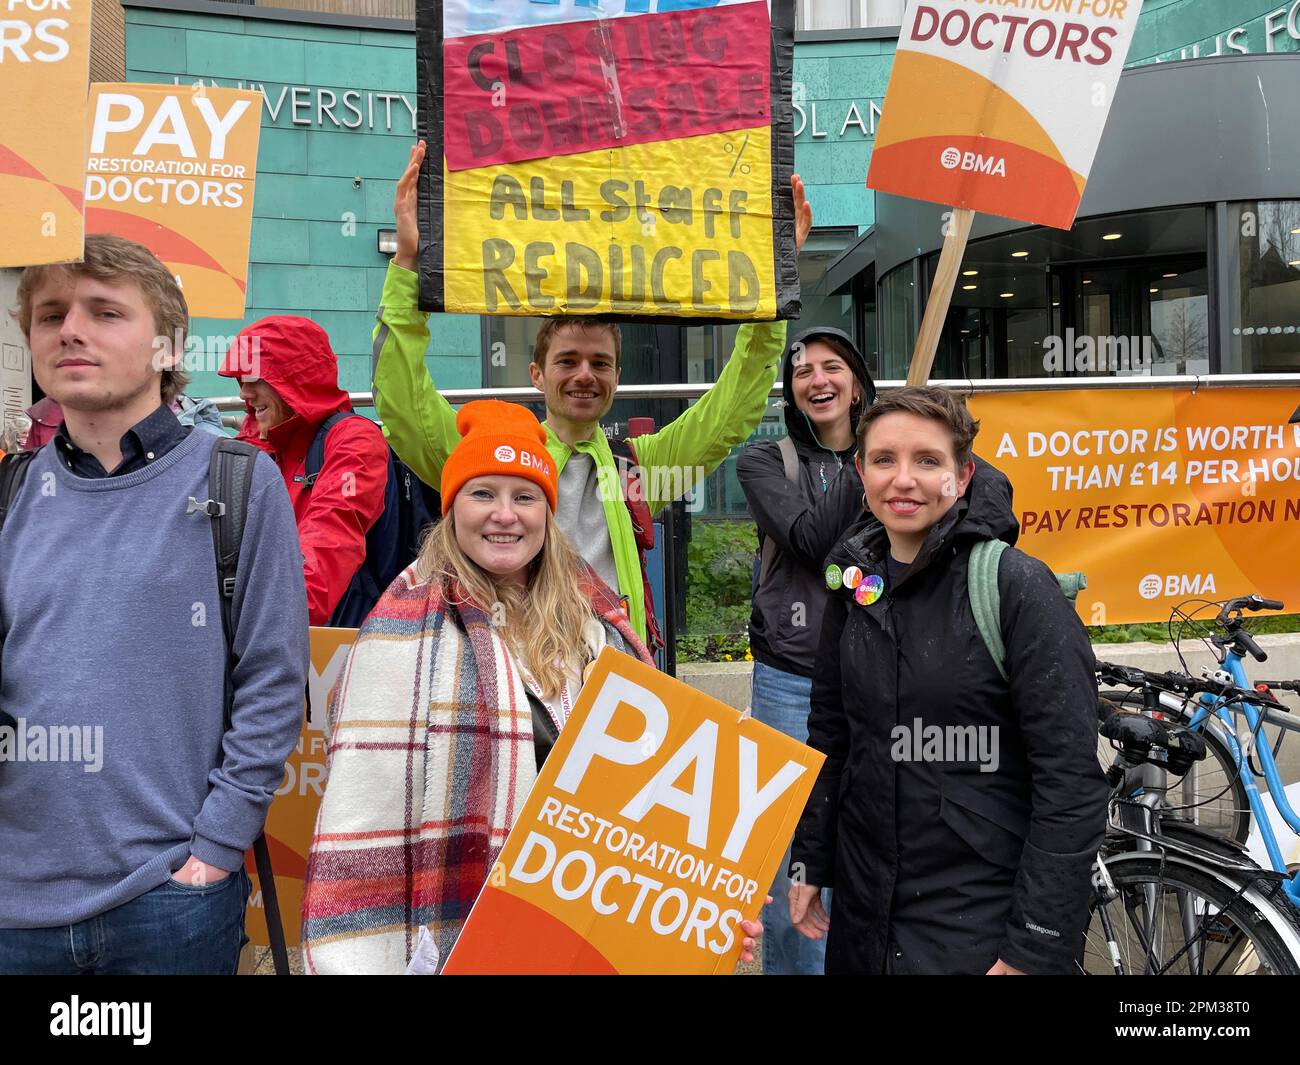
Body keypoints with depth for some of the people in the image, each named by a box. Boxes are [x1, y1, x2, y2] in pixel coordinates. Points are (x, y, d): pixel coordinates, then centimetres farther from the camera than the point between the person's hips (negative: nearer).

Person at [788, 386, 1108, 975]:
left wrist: (1035, 948, -17)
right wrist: (809, 861, 11)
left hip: (980, 919, -5)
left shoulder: (1017, 587, -16)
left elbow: (1072, 782, -17)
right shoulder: (856, 580, 1)